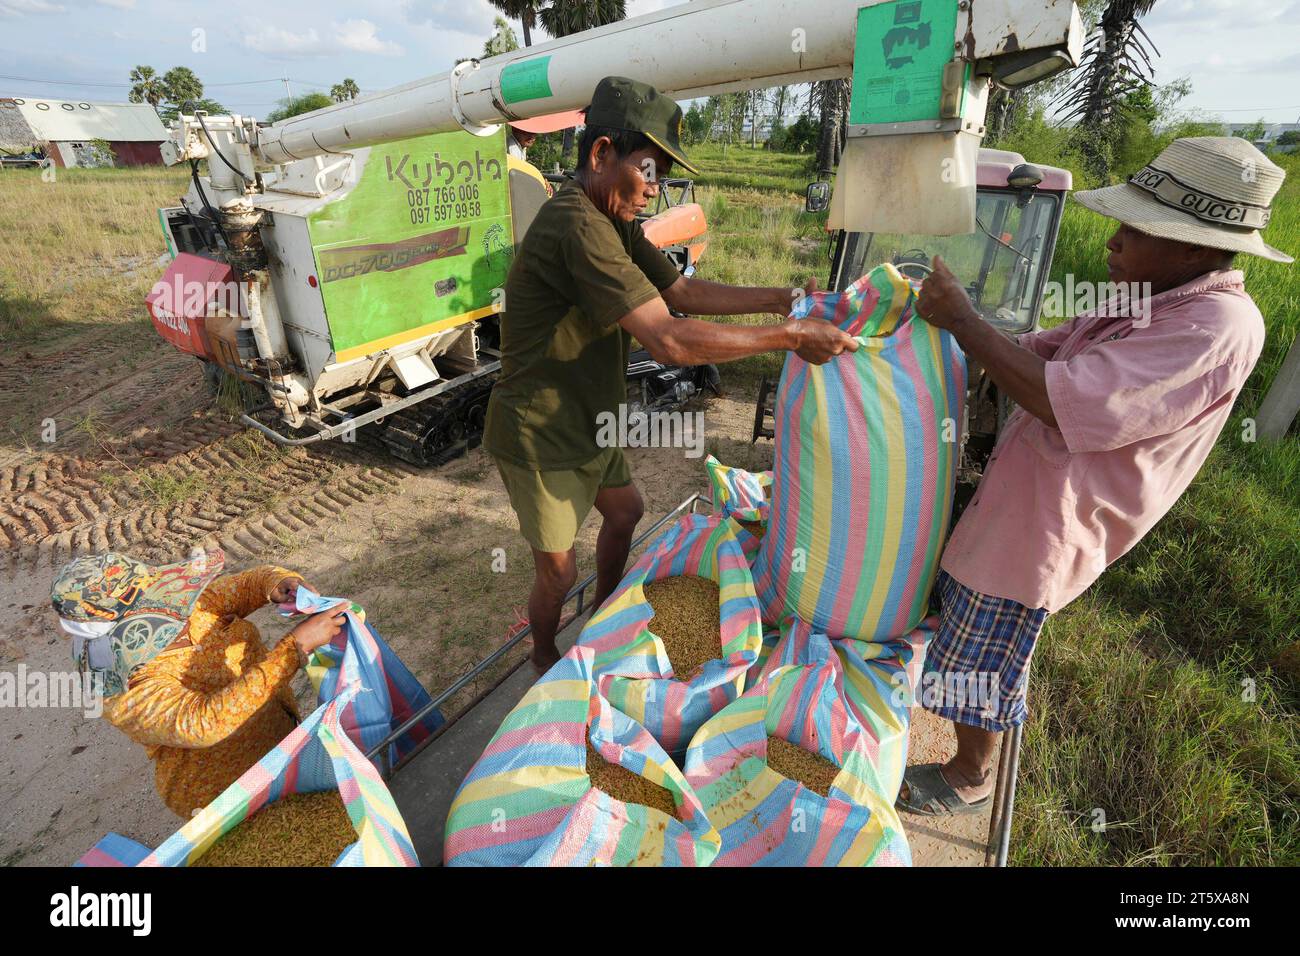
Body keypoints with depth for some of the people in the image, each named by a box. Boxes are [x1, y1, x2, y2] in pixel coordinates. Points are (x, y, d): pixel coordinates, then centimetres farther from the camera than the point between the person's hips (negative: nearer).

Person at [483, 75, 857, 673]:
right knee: (557, 573, 6)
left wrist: (779, 299, -1)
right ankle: (544, 659, 37)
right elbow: (670, 341, -34)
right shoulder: (577, 226, -29)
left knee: (625, 513, 24)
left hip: (587, 421, 10)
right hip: (540, 437, -10)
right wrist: (789, 336, -27)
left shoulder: (615, 224, 5)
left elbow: (682, 292, 8)